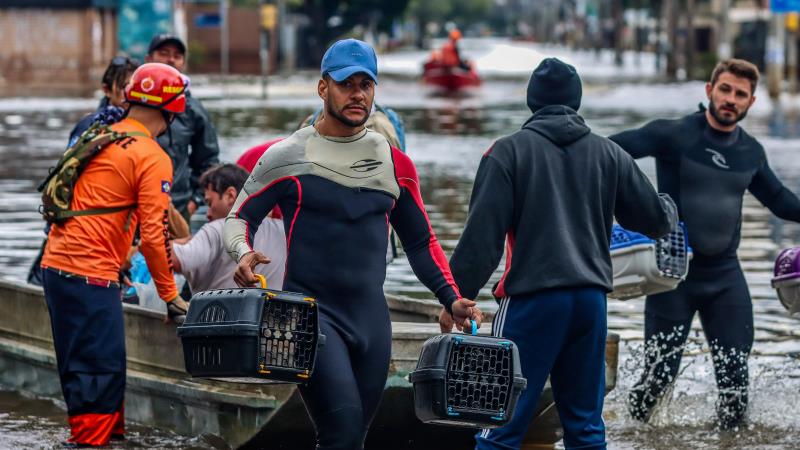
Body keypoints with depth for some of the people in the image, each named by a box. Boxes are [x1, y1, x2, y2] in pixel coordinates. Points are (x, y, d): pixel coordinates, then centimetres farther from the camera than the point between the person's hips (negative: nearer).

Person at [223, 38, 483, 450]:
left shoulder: (396, 164, 11)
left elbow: (420, 242, 18)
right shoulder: (289, 156, 0)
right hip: (310, 312, -5)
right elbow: (239, 217, 4)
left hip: (371, 319, 5)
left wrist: (451, 299, 6)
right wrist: (243, 253, -18)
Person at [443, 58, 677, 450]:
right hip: (591, 299, 5)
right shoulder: (608, 154, 10)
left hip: (531, 300, -5)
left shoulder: (509, 151, -3)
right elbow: (654, 219, 17)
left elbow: (482, 233, -9)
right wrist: (669, 210, 41)